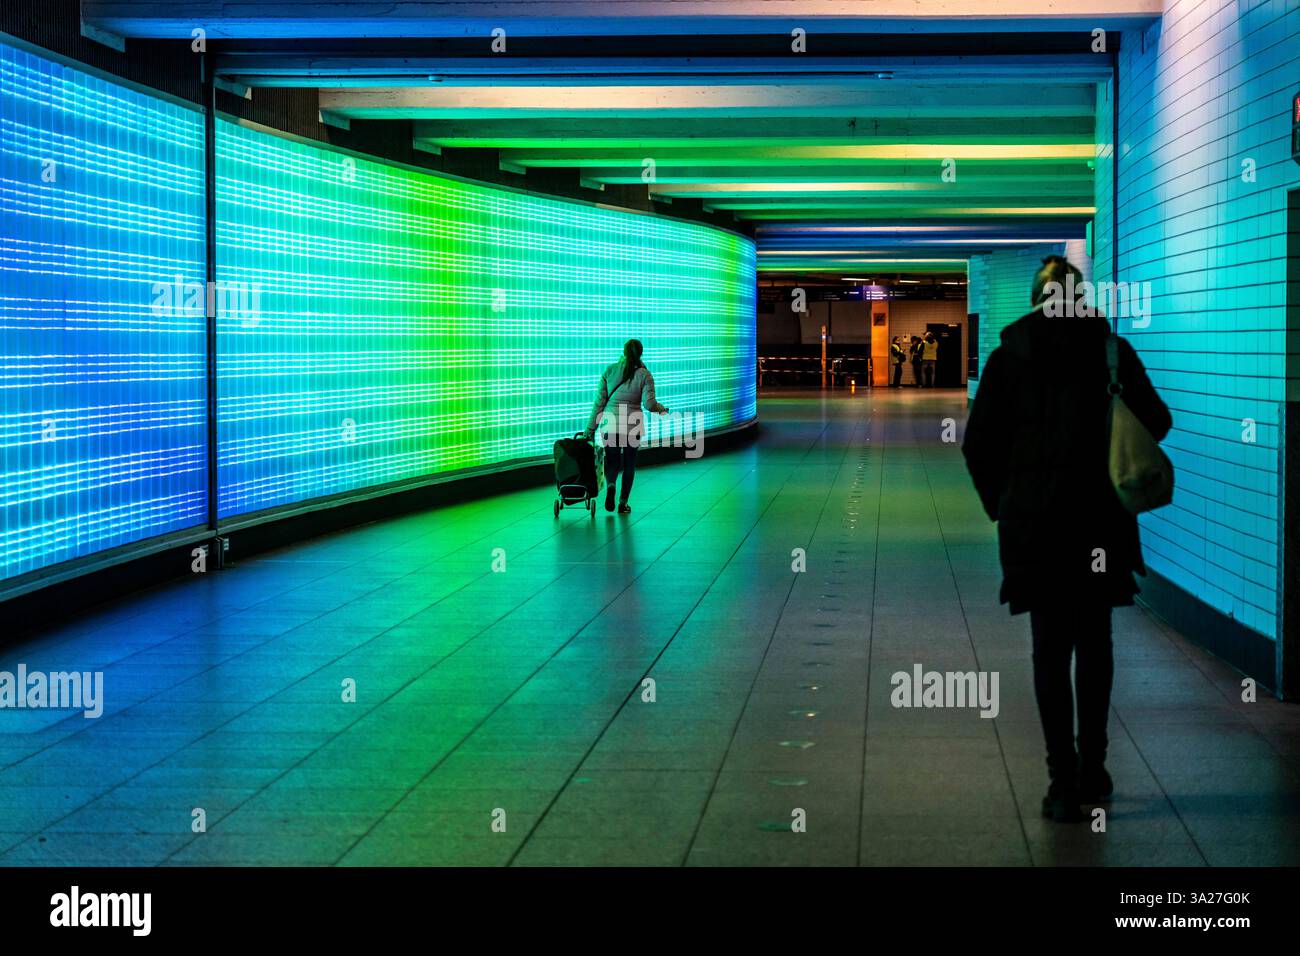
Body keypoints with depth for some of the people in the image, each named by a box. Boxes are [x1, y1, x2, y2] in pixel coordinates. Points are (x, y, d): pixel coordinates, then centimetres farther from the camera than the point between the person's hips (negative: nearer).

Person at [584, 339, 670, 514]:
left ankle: (610, 485, -17)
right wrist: (663, 409, 11)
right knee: (629, 463, 14)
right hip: (633, 425, -1)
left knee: (612, 461, 14)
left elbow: (599, 402, 0)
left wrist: (590, 428, 4)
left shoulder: (609, 371, 1)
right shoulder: (644, 375, -4)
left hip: (610, 423, 1)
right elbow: (649, 404, -11)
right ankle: (623, 503, 14)